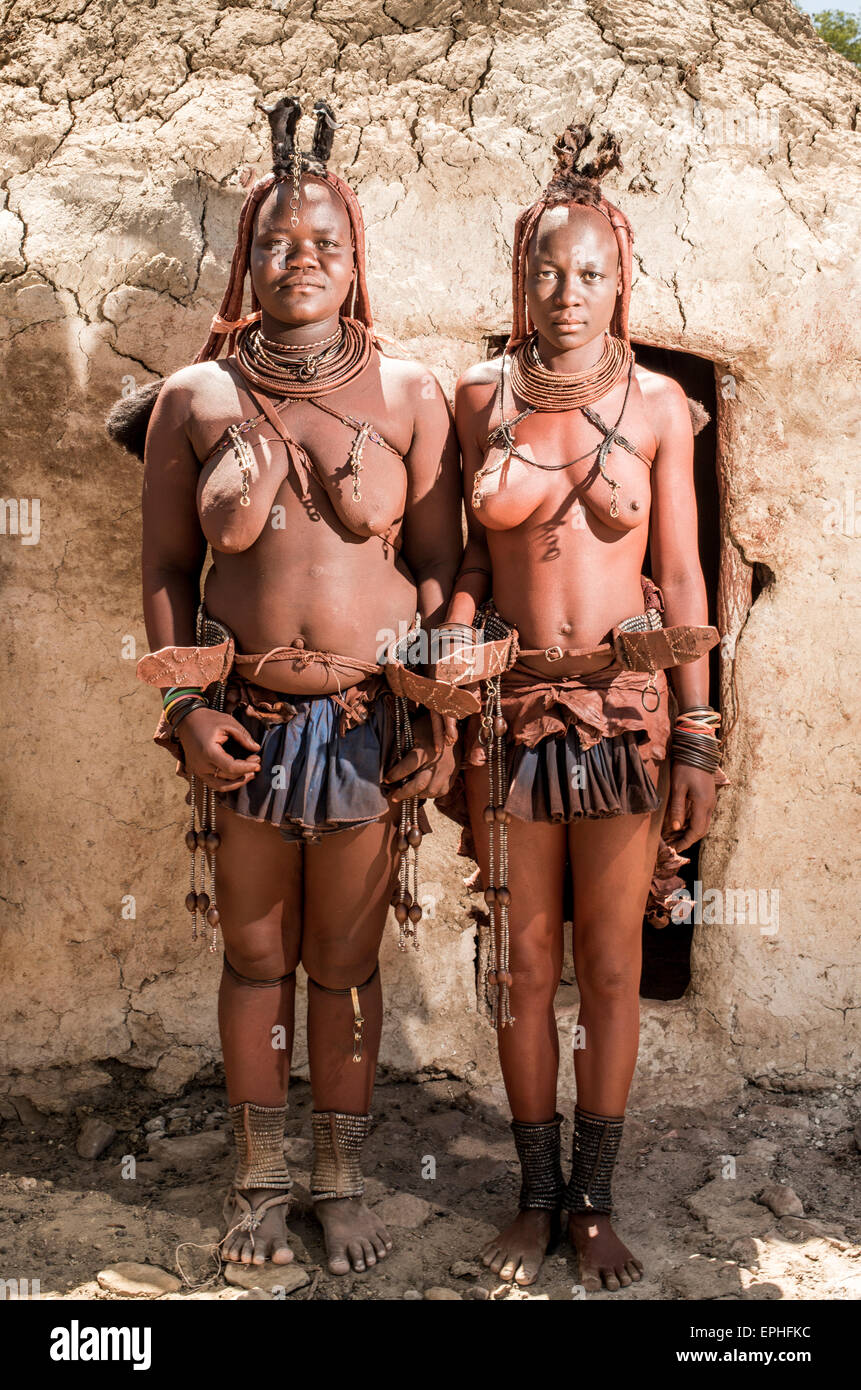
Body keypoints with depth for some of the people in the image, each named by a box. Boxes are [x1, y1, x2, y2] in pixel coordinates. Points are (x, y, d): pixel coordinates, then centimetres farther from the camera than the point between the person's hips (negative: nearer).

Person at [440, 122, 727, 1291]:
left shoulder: (658, 405, 0)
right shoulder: (480, 399, 4)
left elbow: (683, 576, 0)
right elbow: (466, 563, 6)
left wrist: (695, 736, -2)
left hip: (627, 710, -1)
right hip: (514, 709, 1)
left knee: (612, 967, 7)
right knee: (525, 967, 9)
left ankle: (595, 1204, 24)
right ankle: (538, 1195, 27)